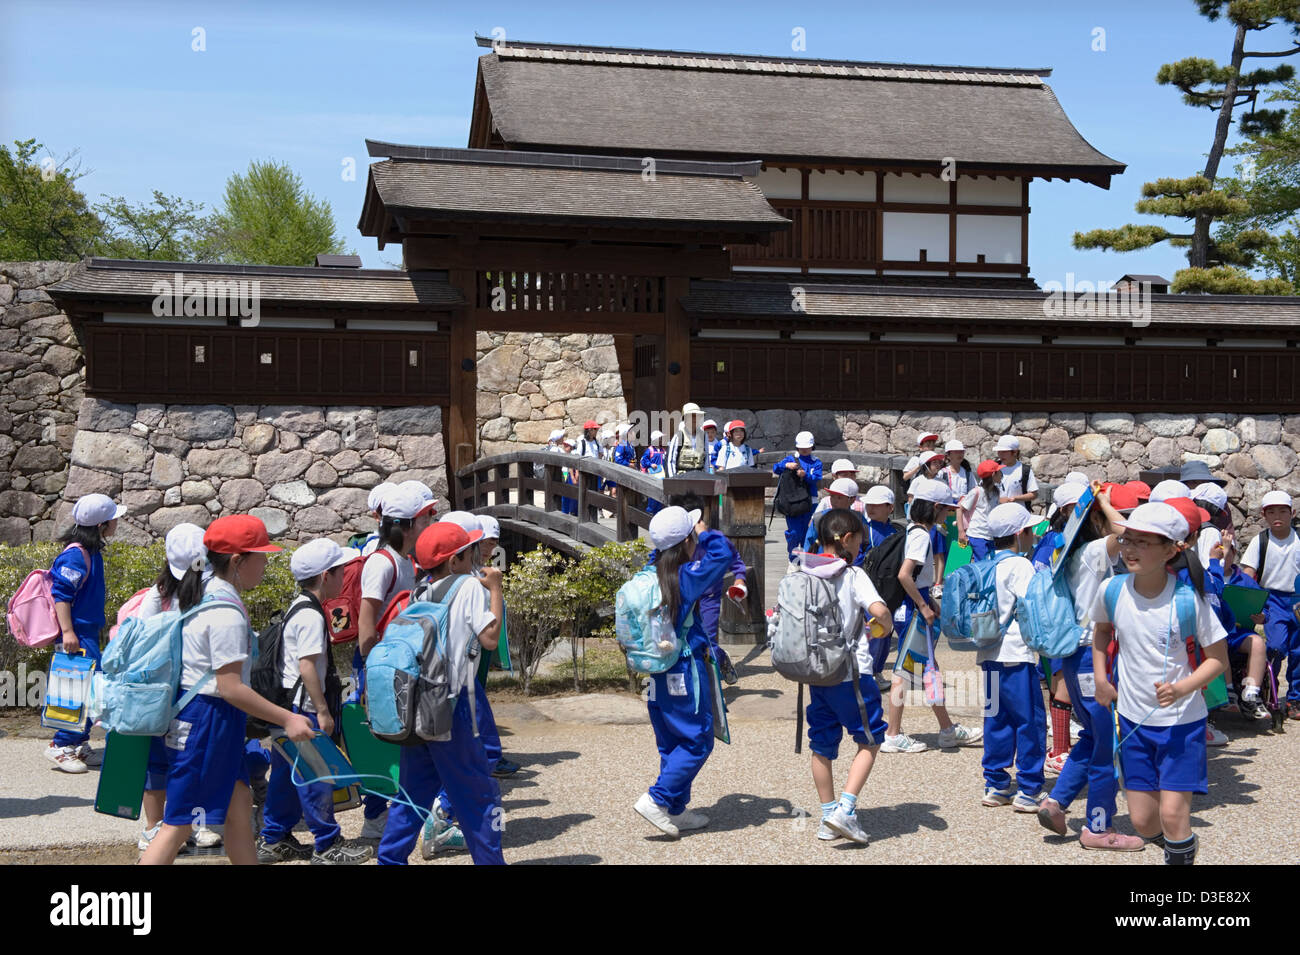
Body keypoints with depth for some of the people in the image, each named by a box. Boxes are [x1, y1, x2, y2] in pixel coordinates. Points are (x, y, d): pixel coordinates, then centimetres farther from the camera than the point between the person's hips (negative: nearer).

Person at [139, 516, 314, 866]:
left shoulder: (208, 595, 9)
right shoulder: (227, 613, -21)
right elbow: (230, 687, -24)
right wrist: (287, 719, -20)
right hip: (206, 721, -10)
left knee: (239, 805, 17)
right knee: (178, 824, -4)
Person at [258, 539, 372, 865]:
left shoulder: (298, 607, 13)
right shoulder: (311, 616, -19)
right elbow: (307, 667, -23)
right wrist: (323, 711, -19)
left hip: (287, 704, 10)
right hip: (303, 708, -10)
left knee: (286, 774, 17)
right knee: (315, 776, -1)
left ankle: (273, 840, 26)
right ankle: (327, 846, 7)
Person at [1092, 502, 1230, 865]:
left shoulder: (1188, 599, -19)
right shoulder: (1112, 592, -9)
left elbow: (1218, 658, -9)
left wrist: (1181, 688, -25)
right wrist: (1100, 678, 5)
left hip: (1182, 720, -4)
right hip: (1134, 720, 4)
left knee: (1172, 812, -10)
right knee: (1142, 820, 8)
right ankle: (1179, 845, 40)